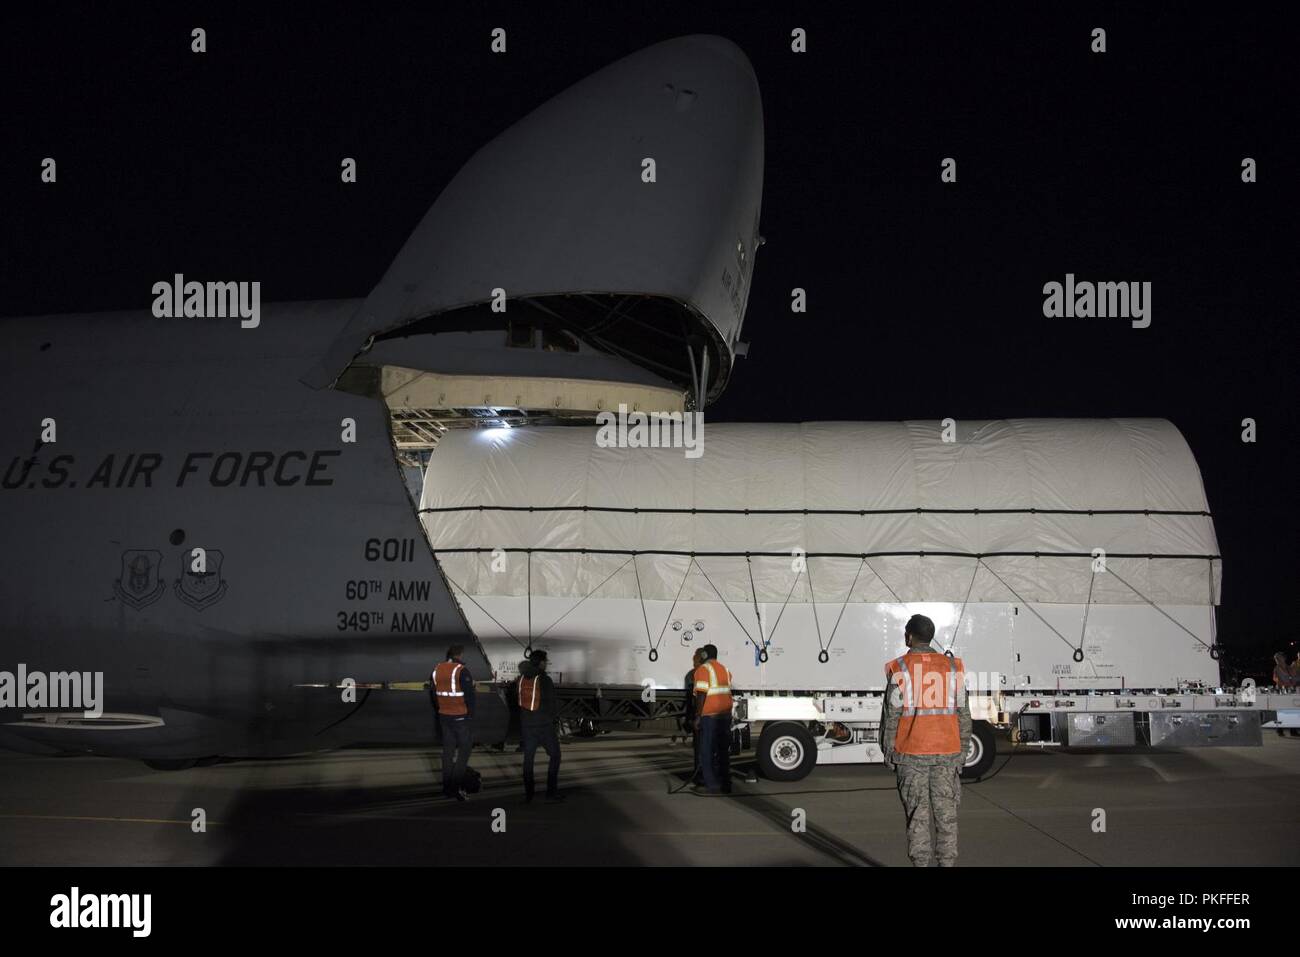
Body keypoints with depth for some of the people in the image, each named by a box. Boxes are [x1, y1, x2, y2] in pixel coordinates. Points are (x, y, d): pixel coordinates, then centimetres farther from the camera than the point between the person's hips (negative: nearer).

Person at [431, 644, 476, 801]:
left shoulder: (436, 670, 6)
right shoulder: (461, 671, -16)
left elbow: (432, 695, 14)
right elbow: (469, 696, -17)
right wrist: (471, 717, -8)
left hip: (444, 716, 6)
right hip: (461, 717, -6)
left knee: (448, 751, 13)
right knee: (463, 751, 2)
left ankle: (447, 787, 16)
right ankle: (456, 788, -4)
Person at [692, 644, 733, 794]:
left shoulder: (703, 670, -8)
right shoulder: (724, 669, 15)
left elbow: (701, 695, -14)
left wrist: (698, 716, -12)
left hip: (709, 714, -7)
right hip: (726, 714, 7)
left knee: (707, 751, -1)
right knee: (723, 751, 13)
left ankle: (711, 785, -5)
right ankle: (725, 784, 16)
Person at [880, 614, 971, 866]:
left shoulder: (900, 668, -5)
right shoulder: (951, 667, 4)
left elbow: (891, 714, -6)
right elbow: (963, 713, 4)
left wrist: (887, 751, 3)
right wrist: (962, 751, 11)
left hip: (911, 752, -2)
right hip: (947, 752, 2)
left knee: (917, 814, 3)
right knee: (946, 812, 8)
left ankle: (921, 863, 3)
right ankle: (947, 862, 7)